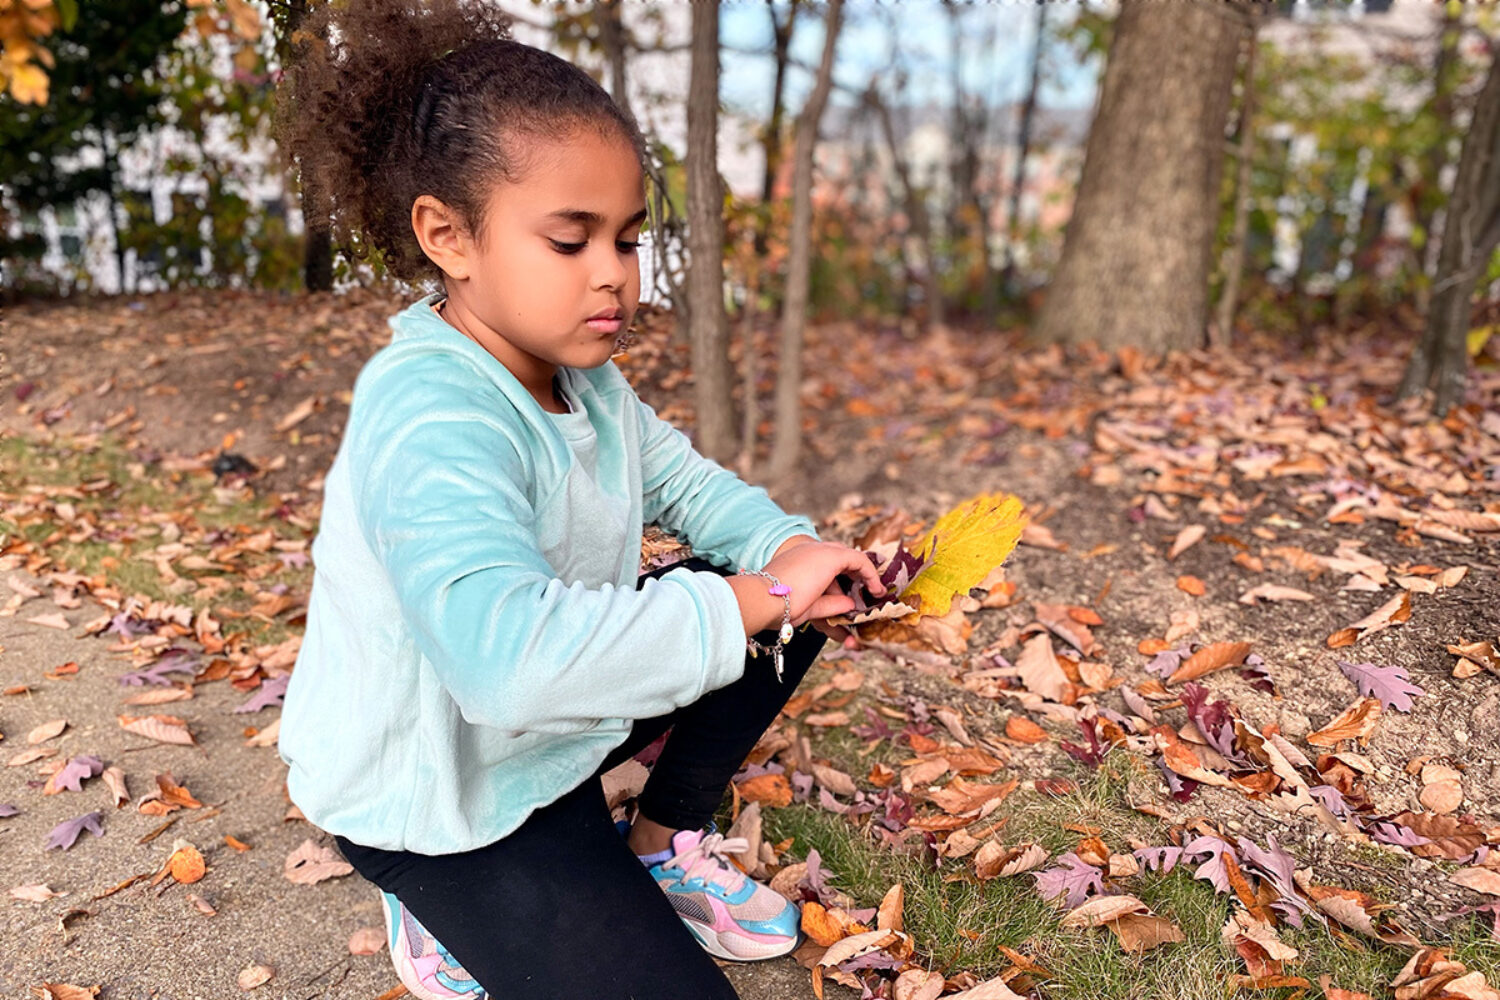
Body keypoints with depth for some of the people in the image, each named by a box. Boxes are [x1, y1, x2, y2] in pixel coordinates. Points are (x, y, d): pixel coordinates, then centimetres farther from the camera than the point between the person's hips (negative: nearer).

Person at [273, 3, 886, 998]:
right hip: (440, 797, -8)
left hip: (557, 728, 9)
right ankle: (452, 911, 9)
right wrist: (749, 602, -39)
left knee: (786, 606, 6)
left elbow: (684, 480, 9)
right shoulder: (428, 419, -33)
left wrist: (785, 551, -12)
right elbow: (511, 661, -48)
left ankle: (665, 843, 21)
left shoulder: (577, 370, -2)